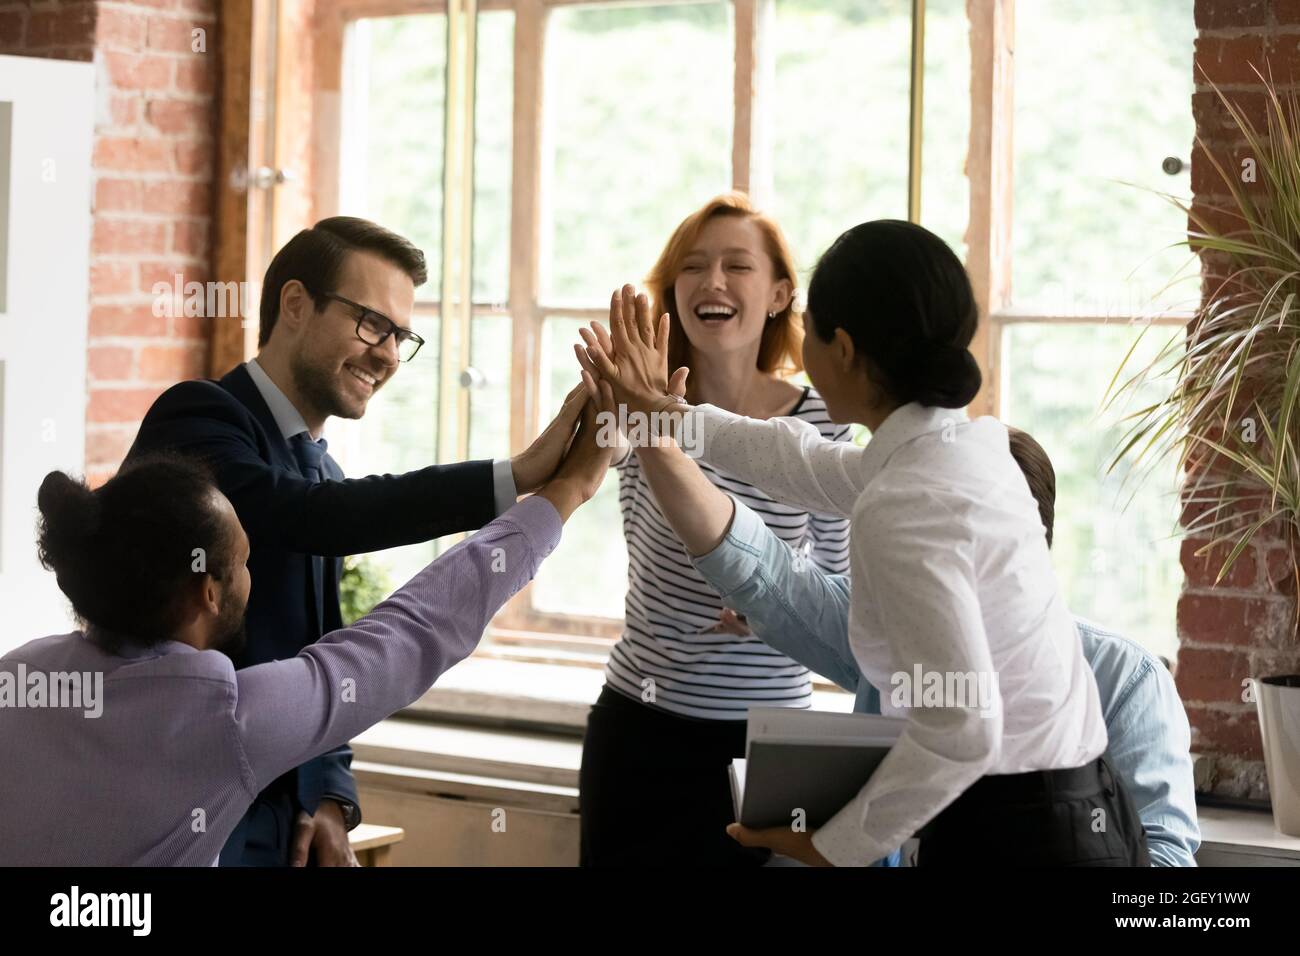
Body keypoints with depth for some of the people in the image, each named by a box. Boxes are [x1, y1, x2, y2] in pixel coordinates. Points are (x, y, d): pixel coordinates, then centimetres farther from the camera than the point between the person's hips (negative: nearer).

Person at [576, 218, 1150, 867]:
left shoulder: (903, 507, -20)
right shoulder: (963, 443, 7)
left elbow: (959, 730, -24)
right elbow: (811, 467, 25)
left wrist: (834, 847, -12)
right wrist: (669, 414, 34)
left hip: (1012, 836, -8)